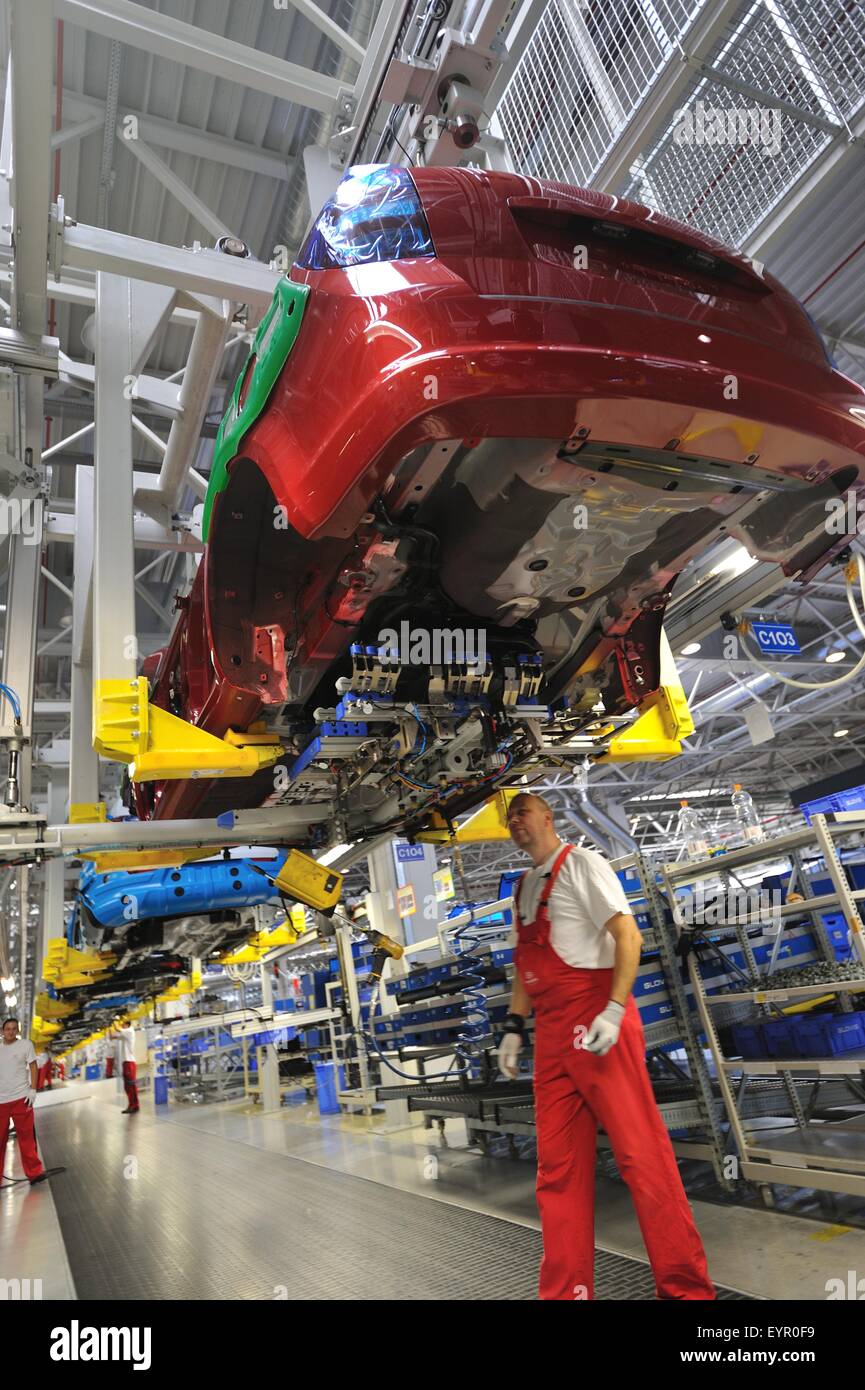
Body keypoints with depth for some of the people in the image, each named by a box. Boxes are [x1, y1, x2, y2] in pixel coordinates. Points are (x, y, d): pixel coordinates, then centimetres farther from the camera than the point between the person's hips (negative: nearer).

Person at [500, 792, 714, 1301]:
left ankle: (686, 1287, 10)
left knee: (640, 1151, -3)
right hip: (551, 1031, 8)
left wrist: (613, 1011, -21)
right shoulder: (525, 886, 19)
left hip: (595, 1021, -7)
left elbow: (629, 937, -13)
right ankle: (567, 1290, 20)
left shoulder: (580, 864, -4)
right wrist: (515, 1026, 17)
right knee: (558, 1165, 10)